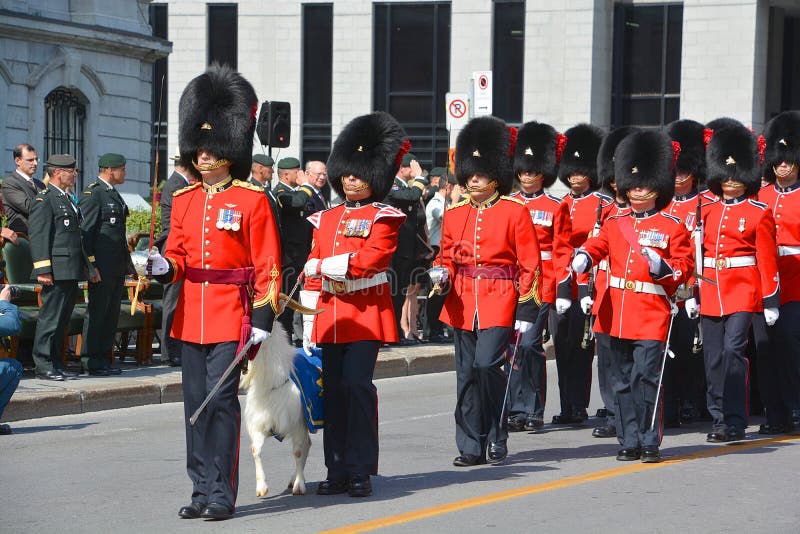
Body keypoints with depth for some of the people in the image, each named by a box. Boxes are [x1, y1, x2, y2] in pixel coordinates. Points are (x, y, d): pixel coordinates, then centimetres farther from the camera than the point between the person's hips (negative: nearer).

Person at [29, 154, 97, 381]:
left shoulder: (68, 199, 20)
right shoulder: (44, 199, -9)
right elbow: (38, 237, -14)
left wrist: (88, 267, 22)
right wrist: (43, 270, -20)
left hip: (72, 272, 9)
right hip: (56, 271, -9)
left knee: (62, 320, 12)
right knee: (50, 318, -6)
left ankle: (56, 364, 17)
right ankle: (43, 366, -1)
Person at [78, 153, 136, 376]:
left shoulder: (114, 194, 19)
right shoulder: (92, 194, -10)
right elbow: (85, 231, -14)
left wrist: (128, 263, 23)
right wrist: (91, 265, -18)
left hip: (117, 267, 9)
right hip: (101, 267, -9)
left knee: (111, 314, 10)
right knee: (96, 313, -5)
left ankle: (103, 359, 16)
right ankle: (90, 361, 0)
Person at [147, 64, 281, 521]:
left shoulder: (252, 200, -4)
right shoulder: (185, 200, 11)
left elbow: (268, 265, -5)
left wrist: (263, 319, -11)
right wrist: (165, 266, -6)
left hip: (232, 315, -5)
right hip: (191, 316, 5)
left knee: (221, 399, -9)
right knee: (196, 403, 7)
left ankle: (221, 494, -3)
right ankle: (203, 490, 15)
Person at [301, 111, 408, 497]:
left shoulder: (382, 218, 0)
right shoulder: (325, 219, 15)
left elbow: (369, 259, -17)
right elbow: (312, 279, 14)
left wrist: (321, 265, -14)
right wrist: (309, 327, 10)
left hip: (366, 313, -5)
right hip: (331, 316, 5)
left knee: (357, 384, -11)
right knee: (334, 389, 4)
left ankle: (361, 472, -5)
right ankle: (337, 471, 10)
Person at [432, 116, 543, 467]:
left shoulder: (515, 212, -2)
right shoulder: (455, 214, 10)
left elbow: (530, 265, -2)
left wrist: (527, 311, -7)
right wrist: (442, 274, -3)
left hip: (499, 301, -5)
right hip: (463, 302, 5)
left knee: (487, 363, -18)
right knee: (467, 374, 5)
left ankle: (497, 437, -2)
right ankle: (471, 447, 11)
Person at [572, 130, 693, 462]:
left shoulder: (672, 227, 3)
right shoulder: (615, 224, 14)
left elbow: (685, 267, 1)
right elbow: (597, 244, 2)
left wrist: (661, 267, -19)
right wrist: (583, 257, -20)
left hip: (652, 314, -4)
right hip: (616, 313, 5)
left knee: (646, 377, -12)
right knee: (622, 381, 8)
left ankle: (650, 442, -3)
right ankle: (629, 442, 15)